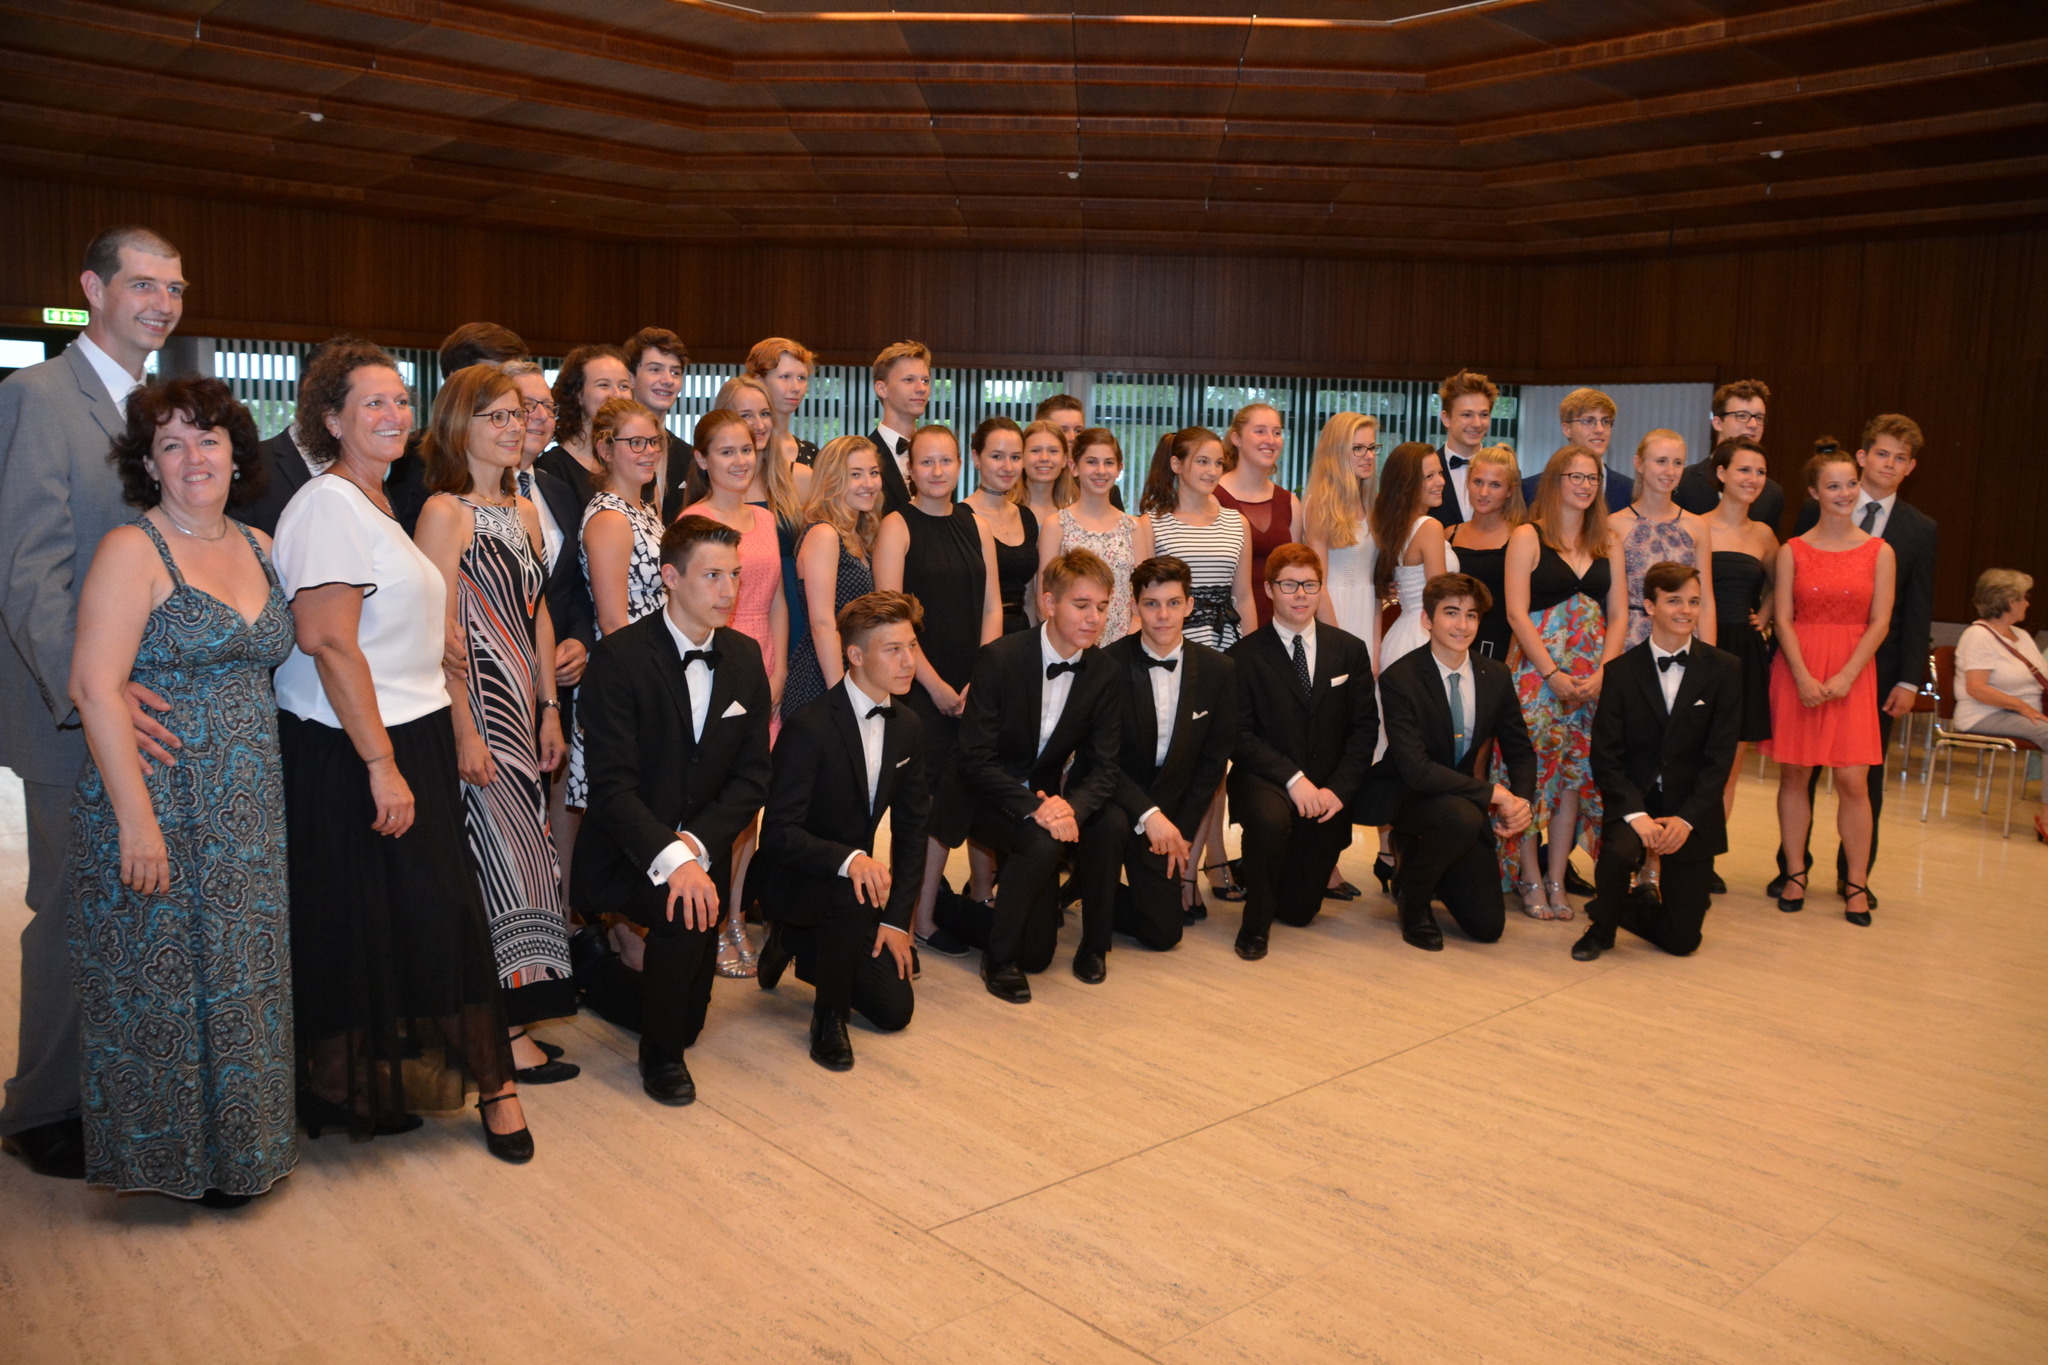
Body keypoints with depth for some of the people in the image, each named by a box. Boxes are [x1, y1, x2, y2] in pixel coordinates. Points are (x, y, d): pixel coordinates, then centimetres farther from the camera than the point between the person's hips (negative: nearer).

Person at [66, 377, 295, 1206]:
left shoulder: (258, 547, 9)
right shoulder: (133, 550, -10)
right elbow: (96, 686, -16)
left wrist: (266, 784, 5)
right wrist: (135, 817, -20)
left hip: (248, 810, 6)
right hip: (160, 802, -6)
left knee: (242, 976, 13)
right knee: (163, 979, 5)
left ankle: (239, 1142, 30)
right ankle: (173, 1150, 23)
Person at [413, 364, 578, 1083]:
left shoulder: (524, 511, 14)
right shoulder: (445, 512, -9)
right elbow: (441, 632, -14)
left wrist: (550, 711, 12)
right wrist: (464, 729, -17)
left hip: (524, 707, 7)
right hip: (477, 705, -7)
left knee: (521, 854, 9)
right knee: (503, 854, -5)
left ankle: (510, 1013, 19)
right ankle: (506, 1030, 4)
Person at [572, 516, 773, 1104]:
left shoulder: (745, 657, 3)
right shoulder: (619, 657, -15)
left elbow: (753, 774, 0)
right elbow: (612, 785, -21)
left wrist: (697, 843, -15)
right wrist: (670, 858, -34)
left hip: (700, 853, 5)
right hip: (624, 853, -4)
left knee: (688, 1019, -3)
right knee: (686, 912, -33)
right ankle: (660, 1053, -5)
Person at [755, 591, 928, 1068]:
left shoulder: (907, 727, -1)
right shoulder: (809, 729, -24)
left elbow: (911, 828, 4)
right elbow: (777, 835, -26)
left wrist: (897, 919, -2)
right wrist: (850, 861, -42)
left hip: (858, 876, 7)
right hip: (795, 879, -6)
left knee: (895, 1009, 1)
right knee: (856, 894, -38)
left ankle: (798, 944, 25)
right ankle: (829, 1015, -12)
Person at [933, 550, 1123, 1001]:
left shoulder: (1106, 675, -6)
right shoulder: (999, 658, -19)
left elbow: (1102, 768, -6)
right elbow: (975, 759, -21)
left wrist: (1071, 807, -27)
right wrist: (1033, 807, -33)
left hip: (1043, 803, 5)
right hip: (984, 799, -4)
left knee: (1037, 954, 3)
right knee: (1043, 844, -37)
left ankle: (953, 913, 33)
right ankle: (999, 957, -11)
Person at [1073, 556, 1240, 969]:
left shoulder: (1219, 671, -5)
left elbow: (1214, 760, 2)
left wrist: (1183, 830, -3)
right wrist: (1148, 814, -28)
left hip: (1170, 808, 4)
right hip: (1112, 798, -4)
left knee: (1164, 932, 1)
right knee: (1110, 825, -39)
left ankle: (1087, 885, 31)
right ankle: (1093, 942, -16)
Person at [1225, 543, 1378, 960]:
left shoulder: (1351, 651, 6)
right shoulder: (1245, 655, -4)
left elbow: (1364, 727, 2)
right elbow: (1240, 736, -10)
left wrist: (1338, 789, -11)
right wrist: (1292, 778, -22)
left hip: (1325, 792, 3)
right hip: (1265, 780, -3)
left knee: (1299, 911, 4)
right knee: (1270, 819, -39)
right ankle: (1255, 920, -15)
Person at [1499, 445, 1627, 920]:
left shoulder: (1606, 542, 12)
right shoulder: (1528, 537, -1)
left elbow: (1618, 614, 8)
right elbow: (1517, 613, -8)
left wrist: (1600, 673, -6)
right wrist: (1554, 674, -15)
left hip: (1594, 676, 4)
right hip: (1537, 668, -4)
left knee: (1576, 773, 5)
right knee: (1532, 772, -5)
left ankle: (1557, 879, 12)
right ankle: (1531, 881, 5)